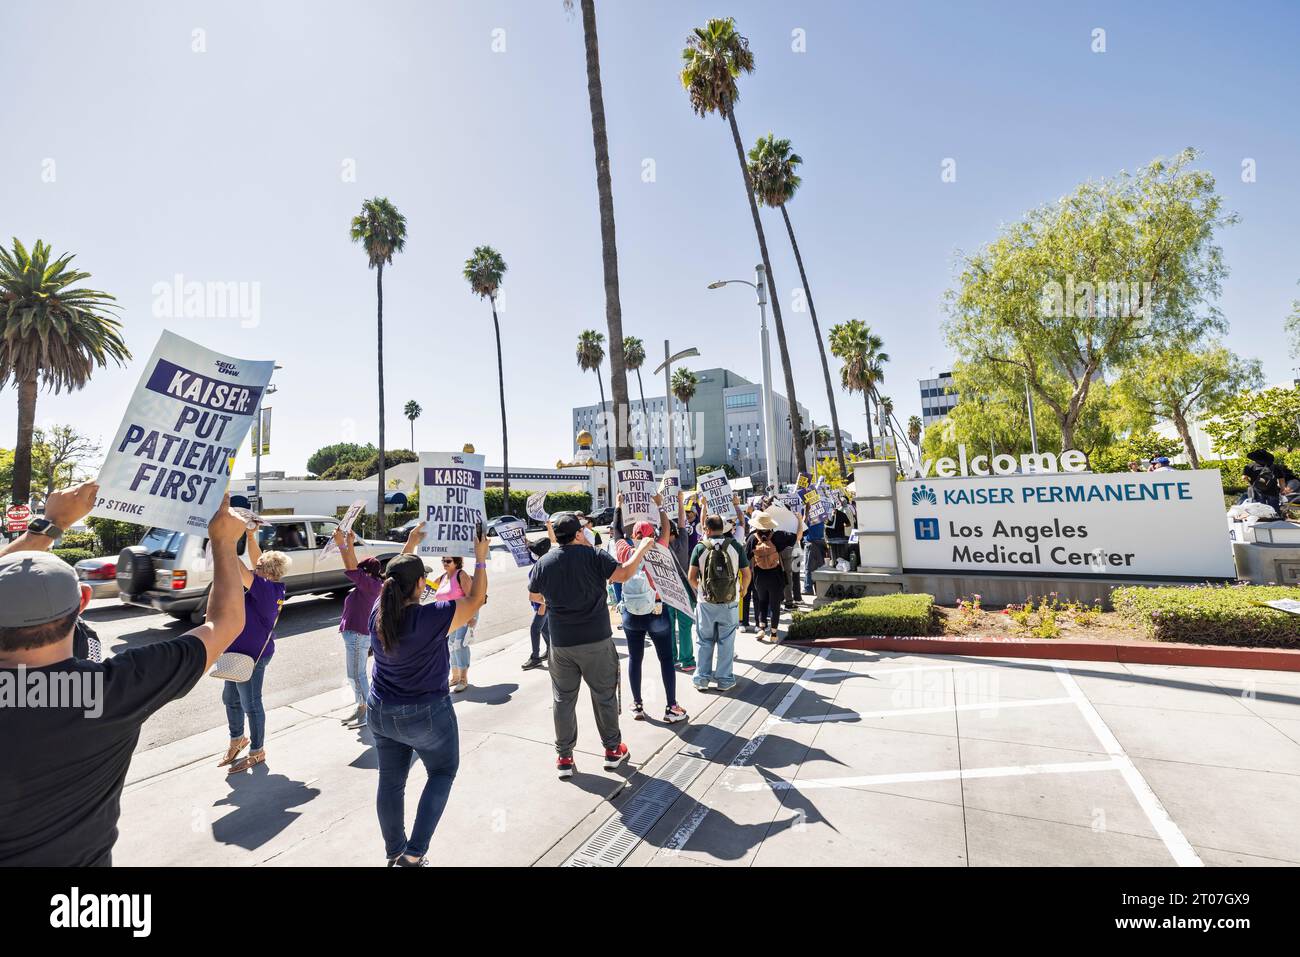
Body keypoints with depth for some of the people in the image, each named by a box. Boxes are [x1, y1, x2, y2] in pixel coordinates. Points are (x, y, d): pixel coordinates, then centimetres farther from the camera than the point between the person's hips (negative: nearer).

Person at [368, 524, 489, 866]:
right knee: (443, 772, 18)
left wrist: (410, 545, 18)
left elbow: (394, 579, 11)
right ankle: (413, 854, 14)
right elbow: (475, 600, -14)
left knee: (391, 781, 19)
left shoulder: (378, 614, -9)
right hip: (427, 715, -5)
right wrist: (480, 558, -6)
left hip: (382, 714, 6)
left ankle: (394, 854, 35)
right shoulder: (432, 617, -27)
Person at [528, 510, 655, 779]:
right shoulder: (592, 555, -13)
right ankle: (613, 750, 28)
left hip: (561, 643, 2)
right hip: (597, 641, -2)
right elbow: (623, 575, -14)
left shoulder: (544, 562, -2)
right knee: (605, 696, 14)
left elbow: (534, 596, 12)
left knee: (563, 699, 15)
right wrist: (642, 549, 0)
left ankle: (564, 758, 23)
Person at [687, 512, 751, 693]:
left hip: (706, 603, 0)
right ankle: (724, 680, 18)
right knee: (726, 642, 11)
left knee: (705, 642, 13)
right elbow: (747, 574, -1)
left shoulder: (700, 547, -6)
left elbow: (692, 577, -7)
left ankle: (702, 679, 20)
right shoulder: (735, 546, -4)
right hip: (729, 603, 0)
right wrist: (743, 589, 19)